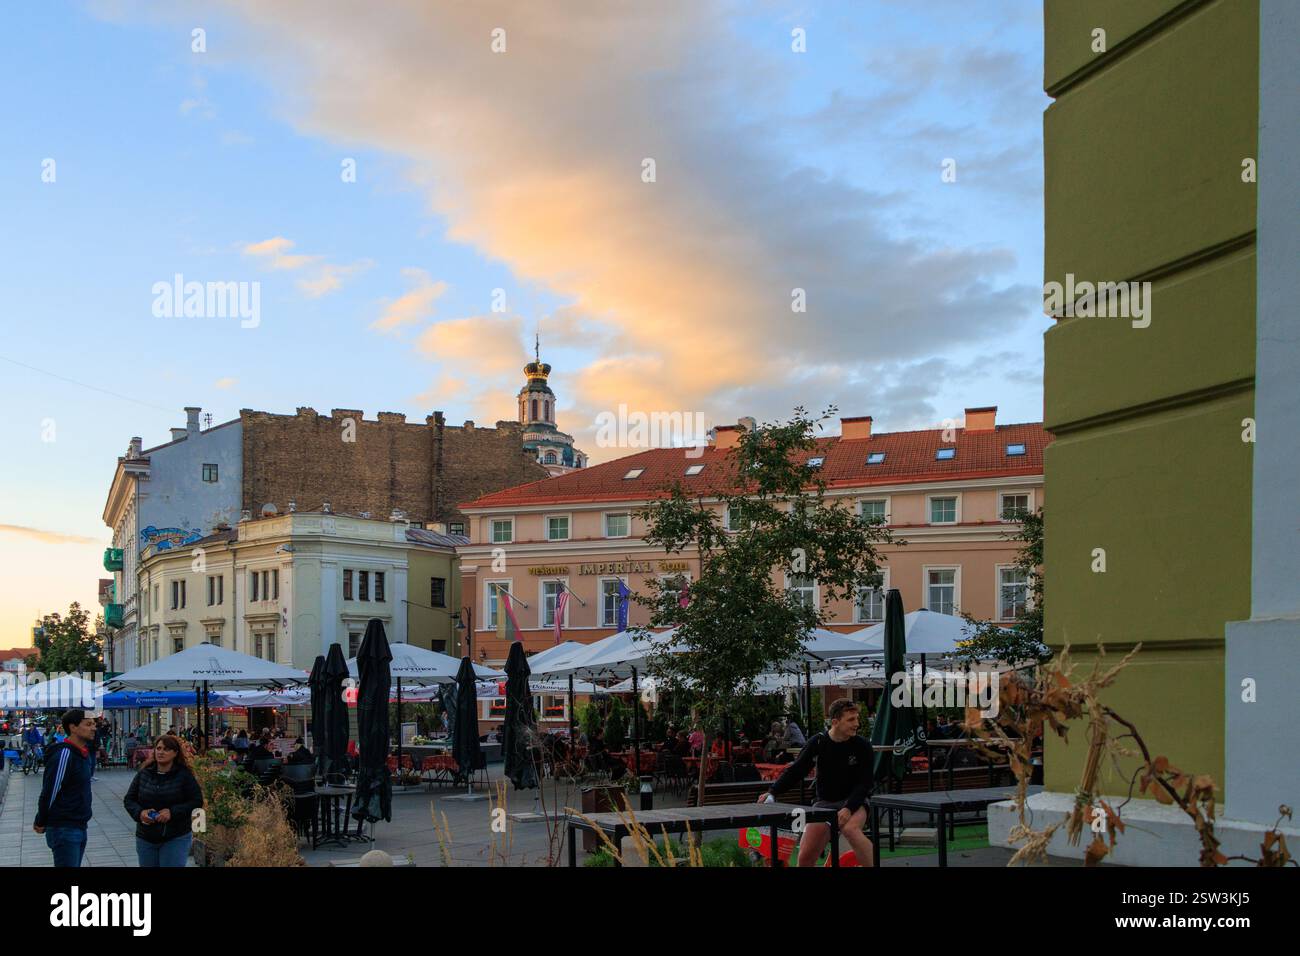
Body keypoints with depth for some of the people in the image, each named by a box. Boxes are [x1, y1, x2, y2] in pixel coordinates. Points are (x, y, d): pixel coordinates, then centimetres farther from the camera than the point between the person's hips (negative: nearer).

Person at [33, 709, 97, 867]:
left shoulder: (83, 753, 11)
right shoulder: (64, 754, -19)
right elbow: (49, 792, -16)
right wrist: (41, 823, -6)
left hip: (79, 828, 9)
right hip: (64, 830, -9)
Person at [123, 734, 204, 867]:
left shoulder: (184, 775, -7)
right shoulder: (143, 773, 2)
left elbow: (197, 801, -8)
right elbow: (128, 799, 8)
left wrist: (173, 812, -20)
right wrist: (139, 812, -13)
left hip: (176, 838, -4)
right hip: (145, 838, 4)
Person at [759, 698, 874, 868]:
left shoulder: (862, 745, -10)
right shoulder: (818, 742, -6)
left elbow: (864, 783, -10)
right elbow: (796, 770, -1)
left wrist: (848, 808, -24)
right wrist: (772, 792, -14)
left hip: (853, 802, -2)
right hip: (824, 802, 2)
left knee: (850, 829, -37)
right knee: (805, 857, -5)